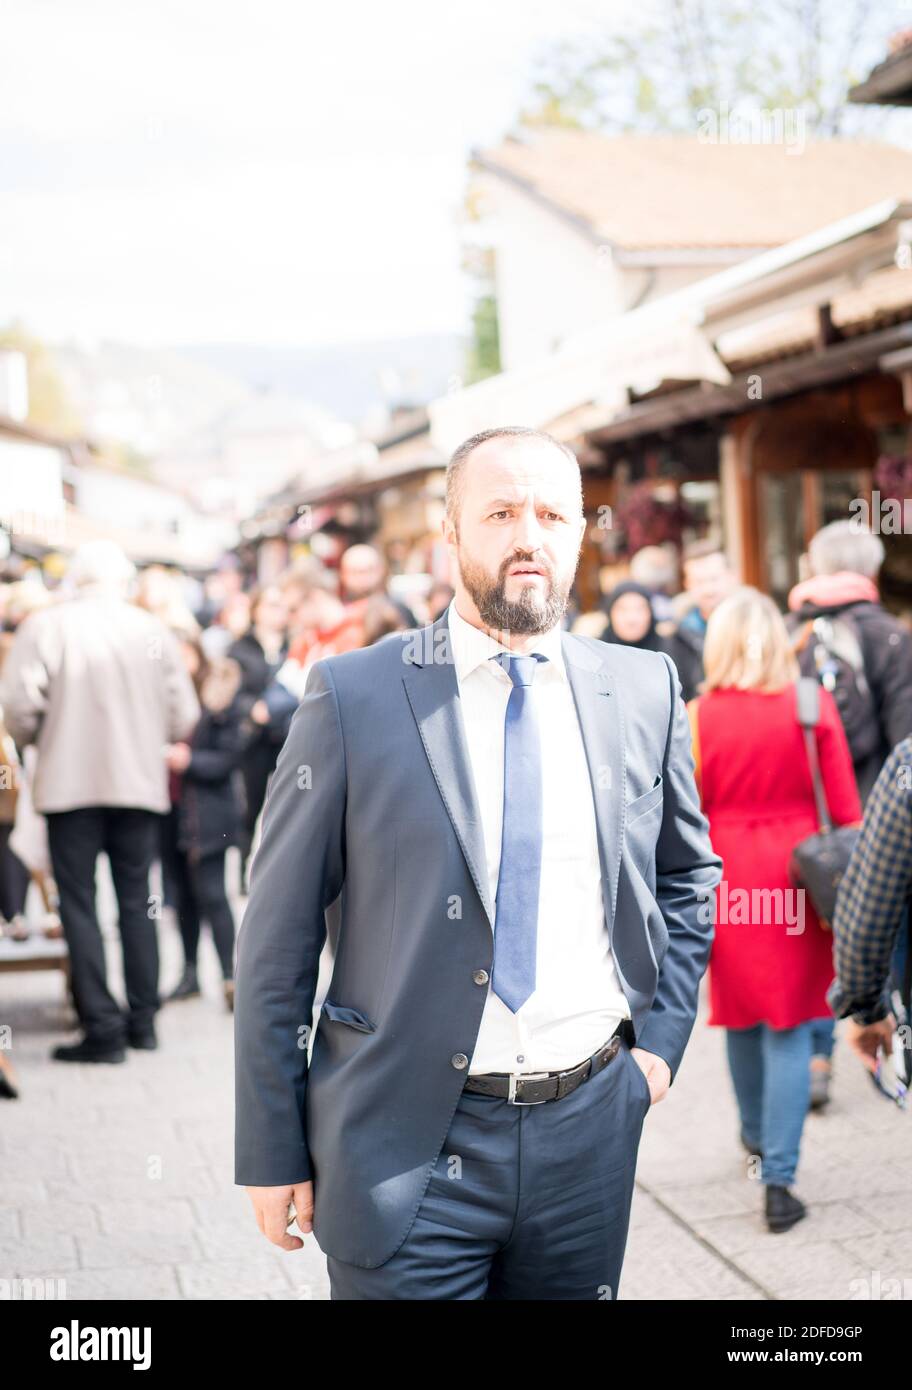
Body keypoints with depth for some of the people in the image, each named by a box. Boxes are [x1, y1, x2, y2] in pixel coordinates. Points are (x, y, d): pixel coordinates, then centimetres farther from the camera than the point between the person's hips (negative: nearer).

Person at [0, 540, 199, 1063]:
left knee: (79, 904, 2)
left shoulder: (45, 625, -5)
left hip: (70, 782, -3)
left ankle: (102, 1027, -2)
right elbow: (184, 716, 2)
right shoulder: (155, 629, 2)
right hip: (141, 781, 3)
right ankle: (143, 1018, 16)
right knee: (137, 901, 13)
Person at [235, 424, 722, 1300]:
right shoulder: (353, 697, -7)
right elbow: (278, 940, -4)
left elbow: (688, 876, 19)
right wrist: (272, 1153, -4)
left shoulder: (644, 690, 4)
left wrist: (661, 1035, 8)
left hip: (589, 1131, 3)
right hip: (407, 1151, -3)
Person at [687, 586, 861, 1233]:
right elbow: (844, 805, -4)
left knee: (742, 1011, 19)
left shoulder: (699, 715, -7)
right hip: (796, 875, -1)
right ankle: (778, 1176, -4)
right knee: (789, 1023, 3)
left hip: (728, 875, 1)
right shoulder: (813, 704, -6)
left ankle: (757, 1133, 41)